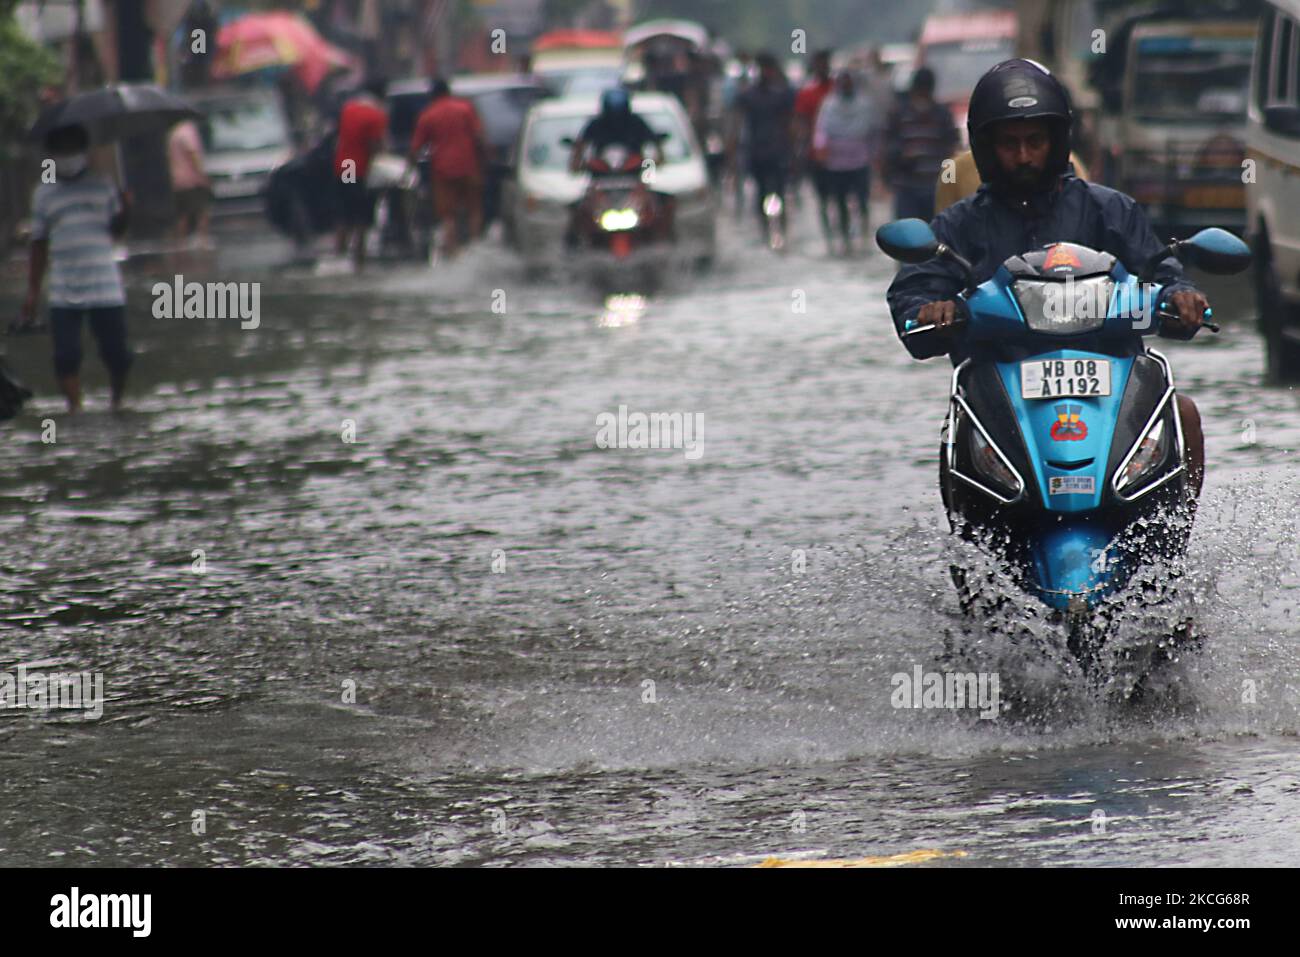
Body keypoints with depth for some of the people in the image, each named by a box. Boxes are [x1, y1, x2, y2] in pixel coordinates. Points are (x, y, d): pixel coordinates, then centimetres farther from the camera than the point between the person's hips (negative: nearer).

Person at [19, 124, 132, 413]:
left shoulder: (102, 186, 7)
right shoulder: (44, 194, 9)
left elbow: (116, 230, 3)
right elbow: (38, 246, 14)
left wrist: (125, 210, -18)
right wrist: (32, 293, 11)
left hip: (105, 289, -1)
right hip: (63, 294, 1)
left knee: (116, 354, 1)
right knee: (66, 357, -5)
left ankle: (117, 404, 20)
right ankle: (74, 409, 4)